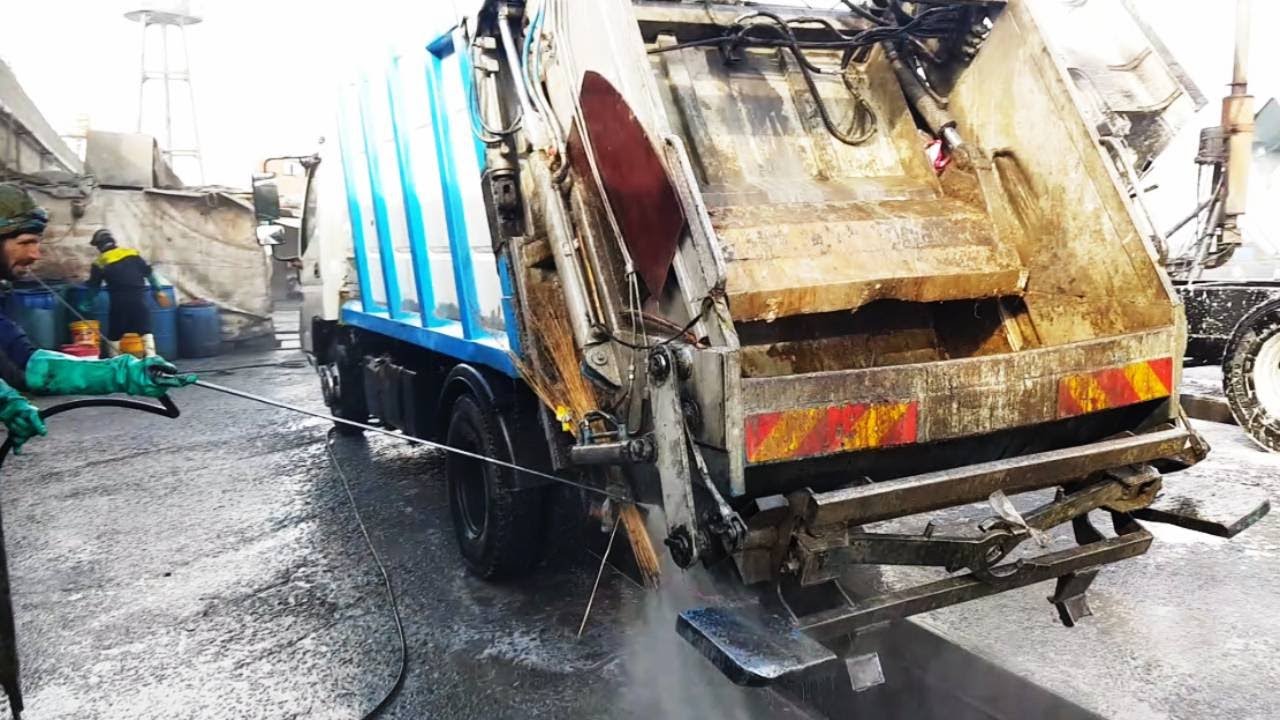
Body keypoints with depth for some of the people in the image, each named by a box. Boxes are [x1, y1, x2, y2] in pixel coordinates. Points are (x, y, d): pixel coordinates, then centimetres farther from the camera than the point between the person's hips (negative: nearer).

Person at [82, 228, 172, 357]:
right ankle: (151, 358, -10)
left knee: (114, 335, 10)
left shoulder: (99, 263, 4)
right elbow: (148, 272, 9)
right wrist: (158, 291, 14)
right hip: (139, 298, 2)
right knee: (145, 331, 3)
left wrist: (87, 305, 19)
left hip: (119, 302, -2)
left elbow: (93, 288, 8)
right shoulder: (132, 254, 10)